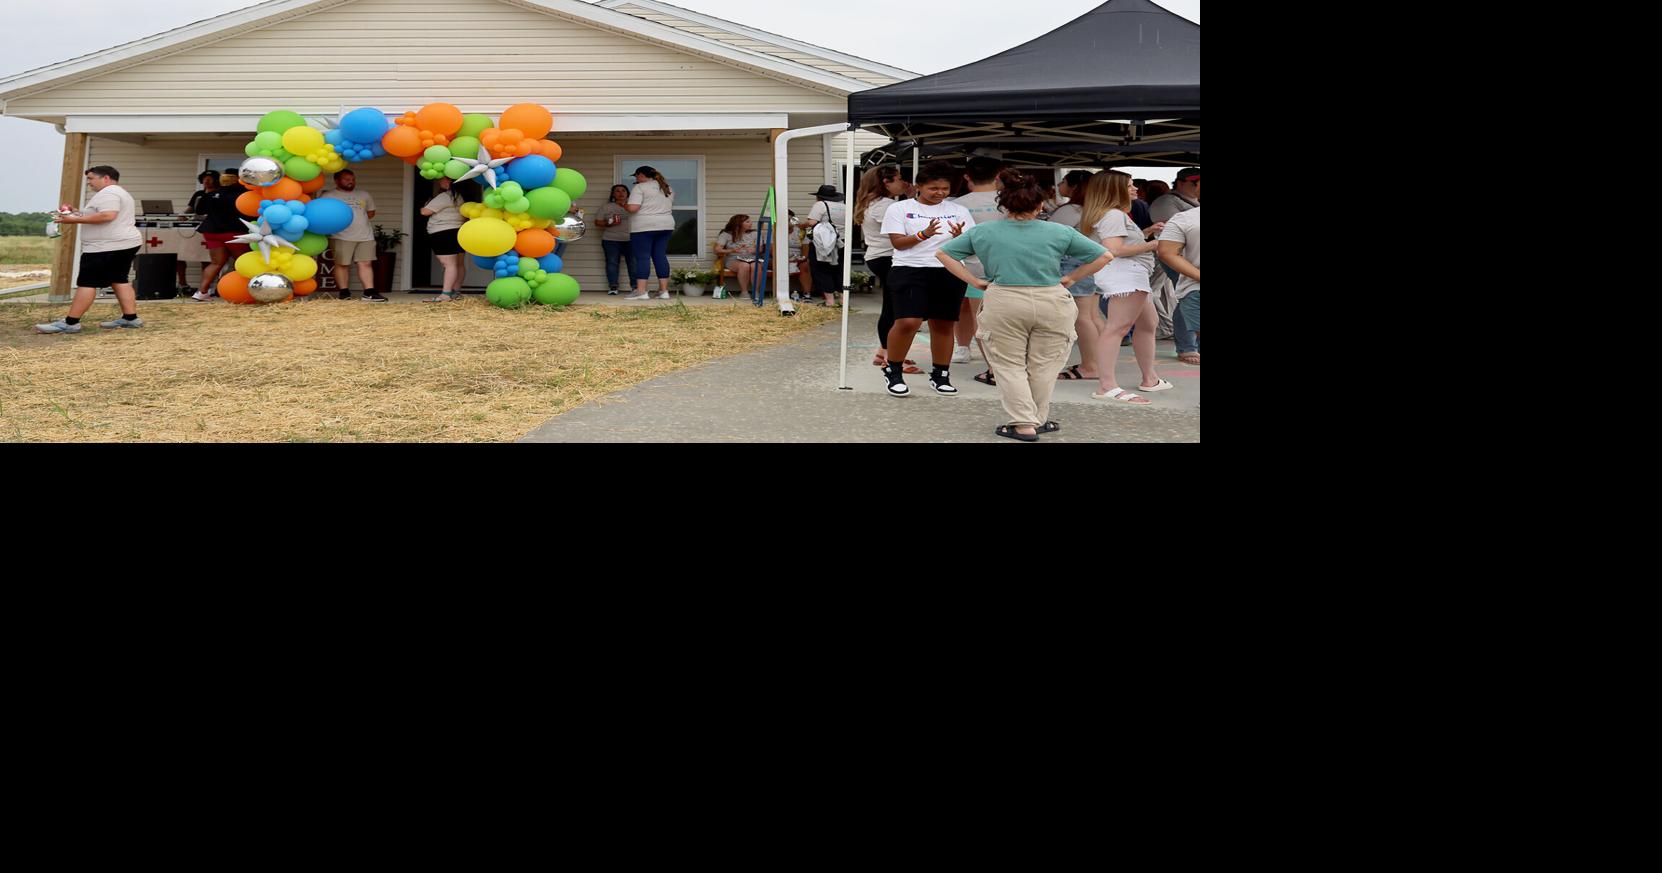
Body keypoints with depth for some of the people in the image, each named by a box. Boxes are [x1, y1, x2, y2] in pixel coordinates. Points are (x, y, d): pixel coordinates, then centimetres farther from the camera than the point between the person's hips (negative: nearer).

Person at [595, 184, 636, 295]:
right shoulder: (606, 207, 10)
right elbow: (597, 221, 6)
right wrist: (608, 224, -11)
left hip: (631, 239, 0)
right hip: (611, 240, 0)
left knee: (633, 263, -6)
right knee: (612, 262, -2)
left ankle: (635, 286, -2)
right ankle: (613, 287, 1)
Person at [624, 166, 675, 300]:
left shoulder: (640, 188, -8)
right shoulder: (667, 188, 16)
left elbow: (632, 208, -17)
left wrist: (624, 205, 2)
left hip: (643, 227, -7)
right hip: (666, 225, 7)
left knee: (642, 258, -5)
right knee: (660, 256, 9)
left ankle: (641, 292, -10)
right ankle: (664, 291, 6)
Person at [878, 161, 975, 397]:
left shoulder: (958, 211, 12)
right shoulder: (900, 209, 4)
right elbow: (898, 243, -3)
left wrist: (959, 236, -14)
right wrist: (923, 234, -19)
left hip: (950, 272, 4)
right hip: (911, 270, -4)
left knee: (943, 325, 6)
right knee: (908, 322, -16)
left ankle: (940, 375, 20)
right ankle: (894, 372, 3)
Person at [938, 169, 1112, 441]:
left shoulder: (983, 232, 1)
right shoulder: (1059, 232, -2)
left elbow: (943, 253, 7)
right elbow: (1102, 256, 2)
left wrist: (975, 281, 5)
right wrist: (1069, 279, 6)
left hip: (1004, 303, 0)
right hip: (1052, 303, 0)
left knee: (1010, 366, 9)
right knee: (1043, 366, 14)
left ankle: (1024, 425, 3)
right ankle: (1038, 420, 22)